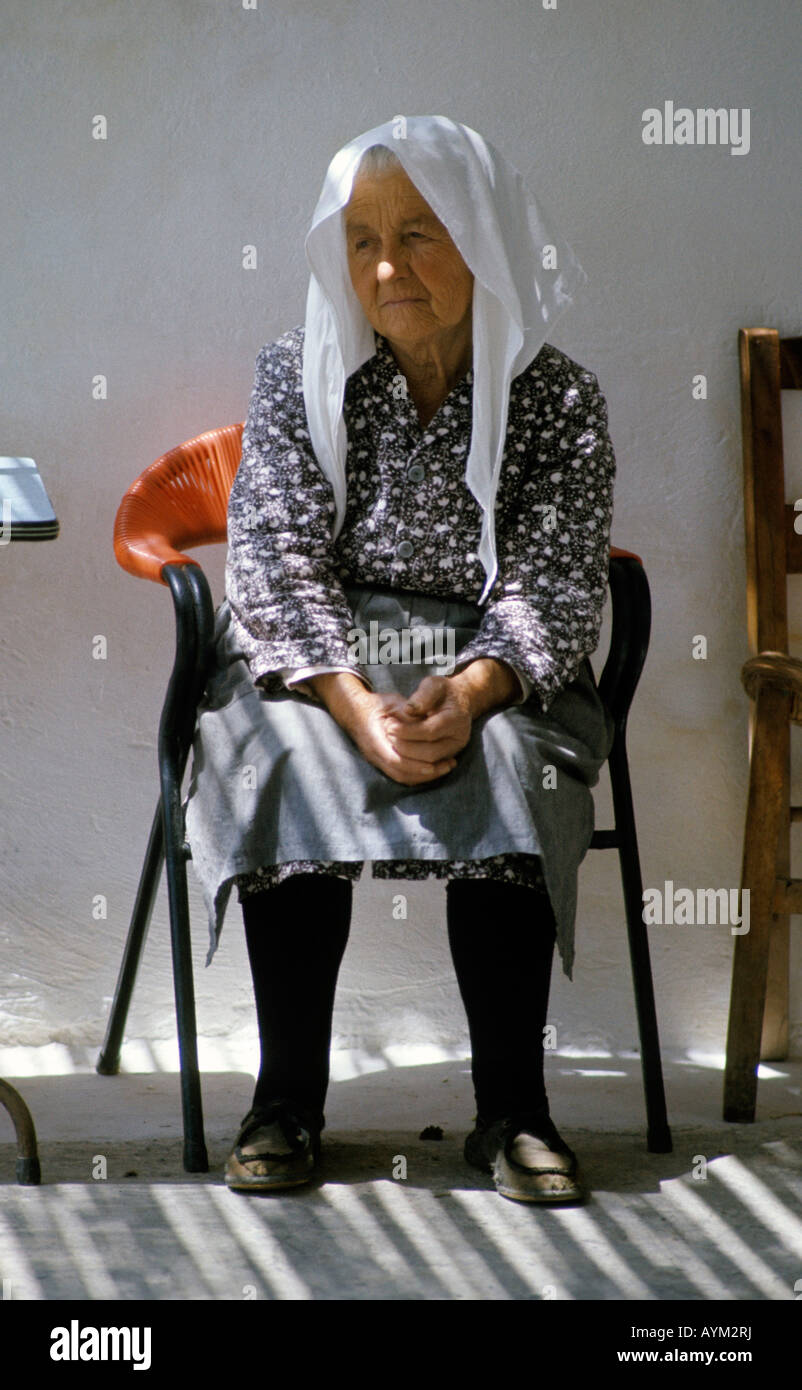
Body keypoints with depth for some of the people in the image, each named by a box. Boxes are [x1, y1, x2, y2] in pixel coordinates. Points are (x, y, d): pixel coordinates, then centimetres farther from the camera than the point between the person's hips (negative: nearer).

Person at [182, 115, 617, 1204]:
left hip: (494, 675, 0)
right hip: (312, 663, 1)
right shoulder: (296, 376, 2)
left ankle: (512, 1105, -20)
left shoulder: (559, 401, 0)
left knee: (510, 774, -32)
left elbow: (554, 589, -6)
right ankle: (289, 1097, -20)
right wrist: (355, 702, -24)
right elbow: (278, 561, -6)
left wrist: (469, 692, -27)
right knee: (291, 765, -31)